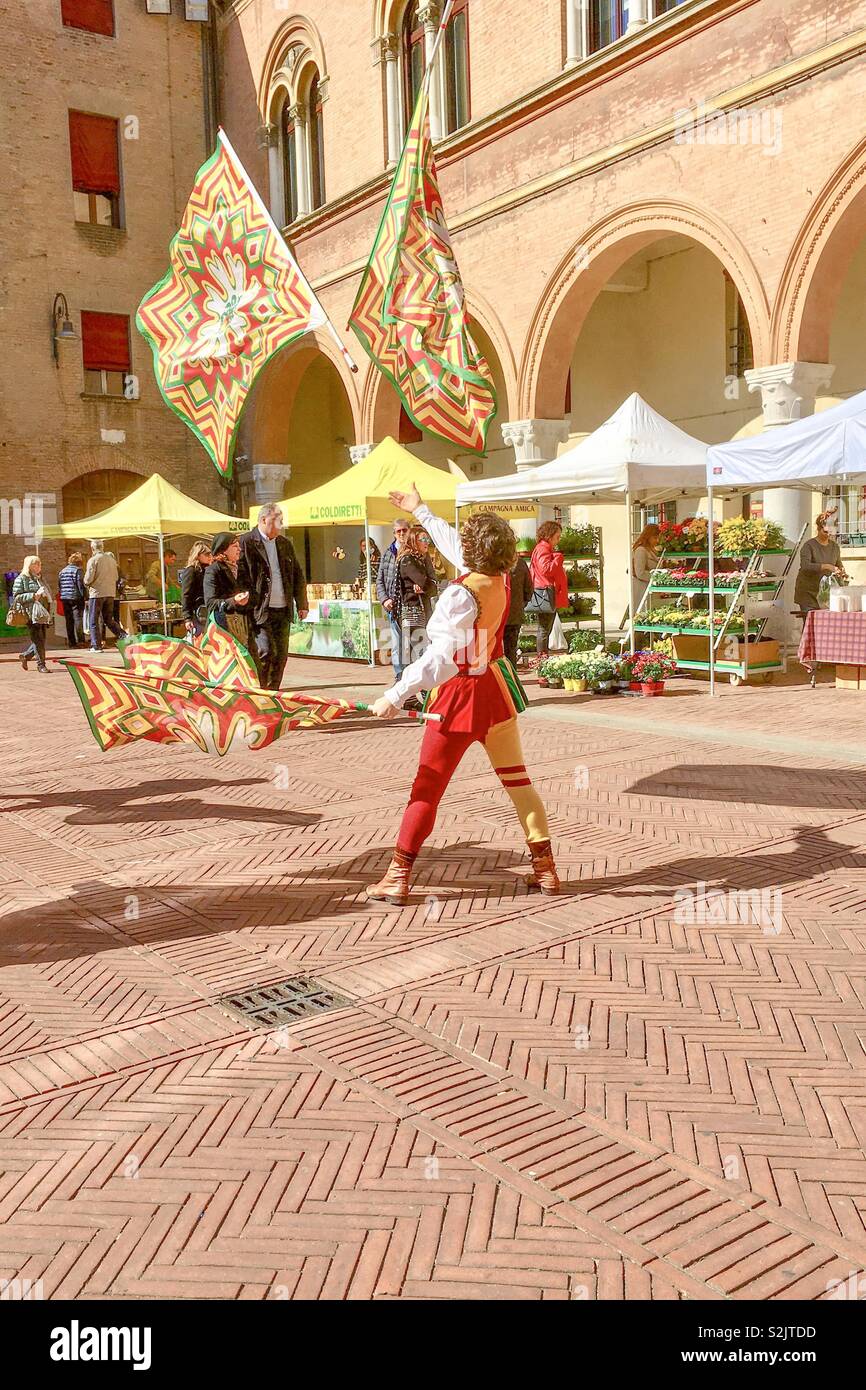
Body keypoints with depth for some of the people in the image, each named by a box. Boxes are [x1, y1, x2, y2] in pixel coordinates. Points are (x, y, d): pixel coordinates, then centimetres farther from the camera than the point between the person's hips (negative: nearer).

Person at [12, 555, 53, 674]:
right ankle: (40, 664, -1)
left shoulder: (40, 579, 21)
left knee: (41, 640, 7)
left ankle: (25, 655, 27)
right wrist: (34, 596, -18)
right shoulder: (21, 579, -2)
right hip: (31, 615, -7)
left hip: (42, 614, 7)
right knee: (38, 640, -8)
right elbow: (17, 596, -10)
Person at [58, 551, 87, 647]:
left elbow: (59, 587, 18)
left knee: (69, 621, 8)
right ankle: (80, 640, -13)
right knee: (78, 619, -7)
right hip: (76, 599, -6)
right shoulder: (78, 570, -6)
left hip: (65, 599, 6)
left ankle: (71, 642, 10)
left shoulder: (62, 571, 15)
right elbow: (81, 585, -13)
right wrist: (85, 597, -10)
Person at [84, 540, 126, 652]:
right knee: (109, 620, 15)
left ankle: (96, 646, 3)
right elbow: (116, 577, 13)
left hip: (96, 593, -5)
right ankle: (124, 636, 0)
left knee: (94, 621, 3)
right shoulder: (112, 559, 8)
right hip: (111, 593, 6)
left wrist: (86, 584, 8)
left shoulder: (93, 560, -10)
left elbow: (88, 579, -13)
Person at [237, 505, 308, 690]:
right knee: (266, 652, -13)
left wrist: (302, 604, 11)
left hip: (283, 611, 6)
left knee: (281, 655, 7)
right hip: (260, 610, -6)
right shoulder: (246, 542, -4)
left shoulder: (285, 544, 14)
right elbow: (241, 577, -9)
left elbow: (297, 575, 18)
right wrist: (251, 605, -15)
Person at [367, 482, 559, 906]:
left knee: (427, 789, 2)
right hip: (497, 689, 7)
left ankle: (397, 877, 6)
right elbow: (454, 545, 18)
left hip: (461, 696, -6)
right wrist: (421, 511, 29)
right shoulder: (501, 579, 0)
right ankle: (545, 868, 19)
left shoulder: (461, 594, -22)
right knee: (517, 780, 15)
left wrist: (395, 696, -30)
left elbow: (440, 659, -30)